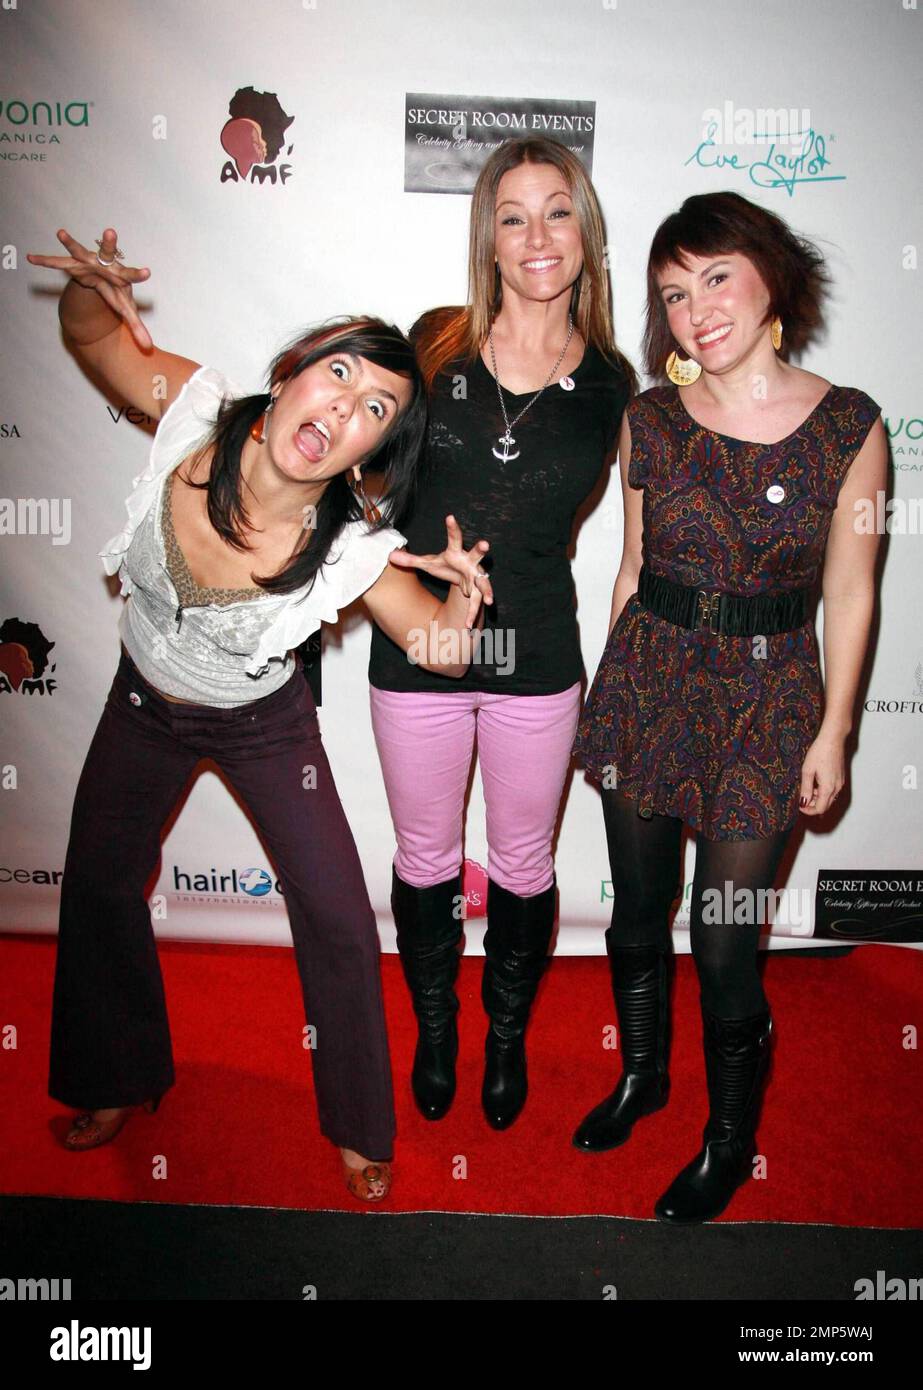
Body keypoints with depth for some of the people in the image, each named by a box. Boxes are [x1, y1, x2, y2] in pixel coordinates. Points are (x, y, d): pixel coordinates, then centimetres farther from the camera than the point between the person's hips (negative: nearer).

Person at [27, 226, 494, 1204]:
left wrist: (465, 593, -41)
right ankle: (121, 1080, 46)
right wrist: (93, 286, -31)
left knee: (338, 921, -3)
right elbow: (92, 336, -8)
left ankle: (357, 1127, 26)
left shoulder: (351, 548, -31)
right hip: (144, 704, 3)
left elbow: (444, 648, -20)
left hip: (262, 724, -3)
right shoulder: (195, 414, -27)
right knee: (99, 883, 18)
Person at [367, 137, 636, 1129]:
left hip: (538, 658, 0)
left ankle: (507, 1033, 43)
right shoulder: (436, 343, -3)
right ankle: (434, 1024, 44)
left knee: (523, 862, 16)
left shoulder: (610, 384, -2)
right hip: (417, 647, 0)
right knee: (424, 854, 16)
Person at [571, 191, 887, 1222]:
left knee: (724, 939, 2)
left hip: (769, 698, -2)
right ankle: (641, 1074, 44)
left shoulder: (848, 425, -6)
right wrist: (610, 697, 10)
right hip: (647, 682, 3)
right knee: (637, 908, 15)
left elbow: (849, 591, -1)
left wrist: (832, 731, -1)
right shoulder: (650, 421, -1)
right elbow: (634, 567, 7)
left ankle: (731, 1140, 30)